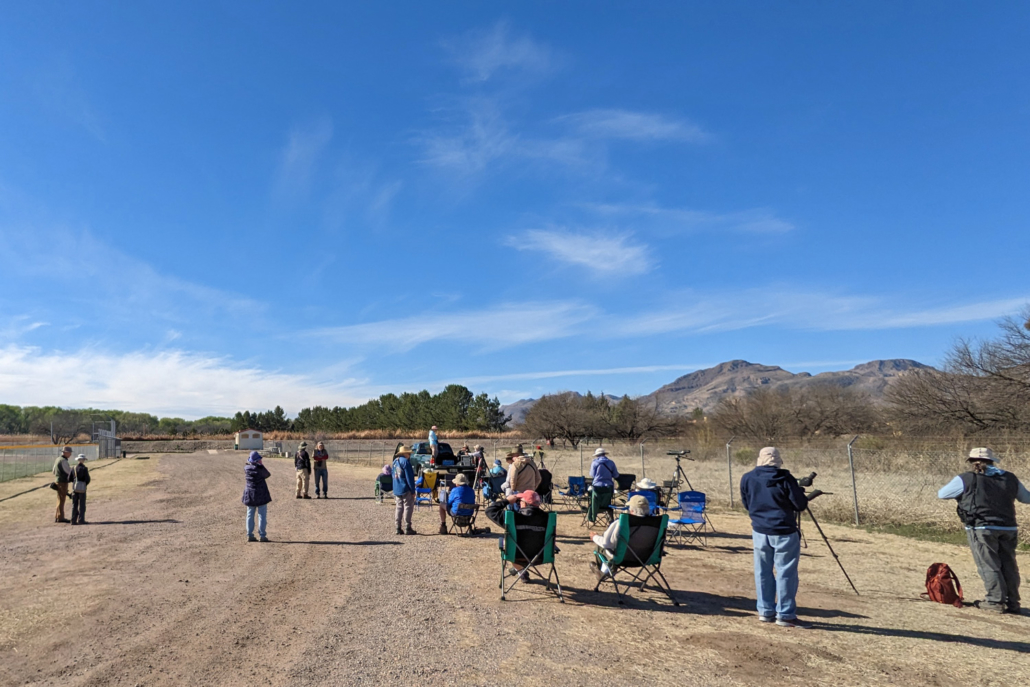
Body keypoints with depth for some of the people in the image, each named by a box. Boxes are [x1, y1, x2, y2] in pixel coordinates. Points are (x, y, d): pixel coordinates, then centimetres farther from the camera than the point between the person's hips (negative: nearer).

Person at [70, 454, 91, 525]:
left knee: (74, 505, 10)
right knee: (81, 505, 3)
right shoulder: (84, 468, -11)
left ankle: (74, 520, 10)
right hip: (82, 488, -4)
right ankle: (81, 520, 1)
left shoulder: (73, 468, 2)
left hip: (74, 488, 4)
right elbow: (87, 480, -11)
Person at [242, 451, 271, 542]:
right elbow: (268, 475, 0)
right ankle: (262, 536, 3)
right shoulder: (260, 468, -17)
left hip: (249, 495, 5)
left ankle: (249, 535, 14)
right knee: (262, 516, 3)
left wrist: (249, 462, 8)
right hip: (260, 494, -5)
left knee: (250, 515, 12)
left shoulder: (246, 468, -4)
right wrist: (262, 465, 4)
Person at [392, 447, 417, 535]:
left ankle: (398, 529, 13)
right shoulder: (405, 461, -14)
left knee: (399, 508, 12)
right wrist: (413, 491, -11)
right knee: (408, 507, 0)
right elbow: (409, 477, -16)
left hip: (397, 490, 8)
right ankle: (407, 528, 0)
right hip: (406, 490, -8)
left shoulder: (395, 461, 12)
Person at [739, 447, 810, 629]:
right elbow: (801, 505, -10)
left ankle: (765, 611, 20)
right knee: (786, 574, 5)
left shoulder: (747, 478, -1)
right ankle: (785, 615, 10)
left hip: (760, 532, 4)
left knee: (763, 572, 13)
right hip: (784, 533, -4)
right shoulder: (785, 478, -14)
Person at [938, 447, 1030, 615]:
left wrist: (961, 493, 23)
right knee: (1009, 565, 14)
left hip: (982, 529, -5)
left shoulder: (966, 479, -4)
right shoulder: (1011, 479, 9)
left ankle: (995, 601, 3)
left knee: (989, 566, 3)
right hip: (1008, 529, 5)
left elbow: (941, 494, 4)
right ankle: (1012, 603, 20)